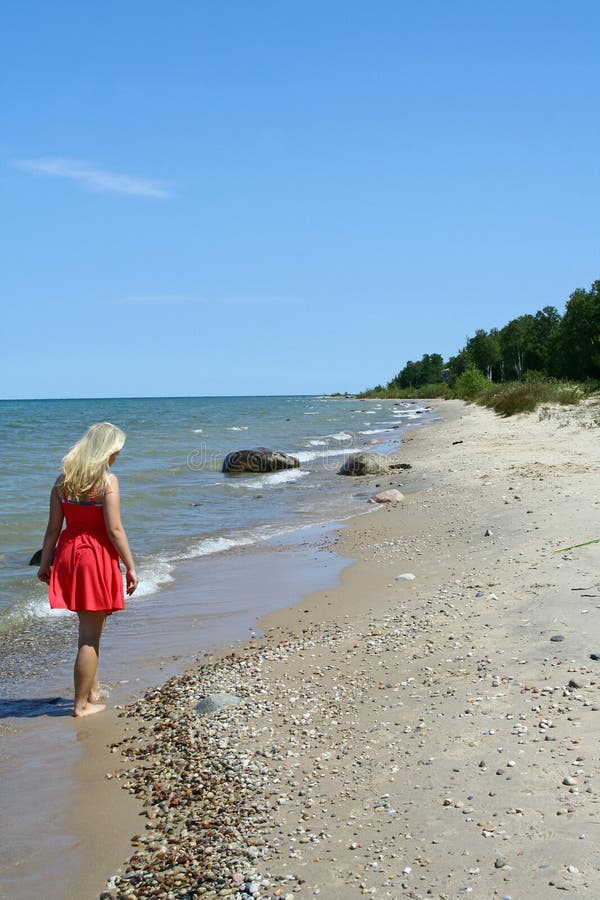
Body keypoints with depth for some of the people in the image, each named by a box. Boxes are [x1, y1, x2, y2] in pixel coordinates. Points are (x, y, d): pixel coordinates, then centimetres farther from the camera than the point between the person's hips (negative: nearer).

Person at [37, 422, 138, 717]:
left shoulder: (63, 479, 2)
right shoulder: (107, 480, -14)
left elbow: (53, 527, 3)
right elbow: (114, 529, -16)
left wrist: (44, 563, 12)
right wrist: (130, 567, -9)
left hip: (69, 554, 6)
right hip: (98, 556, -6)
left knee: (90, 627, 22)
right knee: (90, 635, 3)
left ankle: (92, 690, 33)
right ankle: (82, 704, 11)